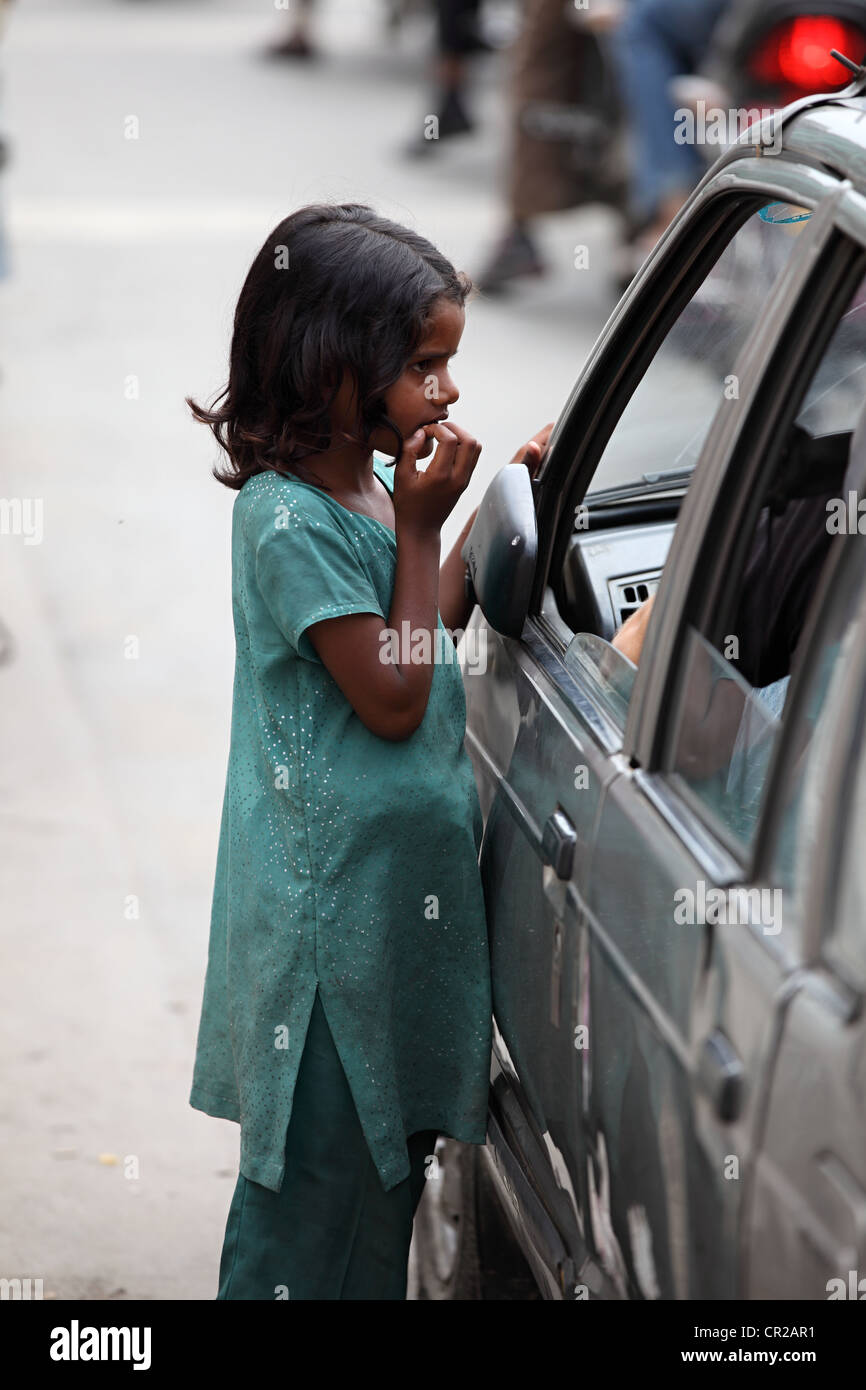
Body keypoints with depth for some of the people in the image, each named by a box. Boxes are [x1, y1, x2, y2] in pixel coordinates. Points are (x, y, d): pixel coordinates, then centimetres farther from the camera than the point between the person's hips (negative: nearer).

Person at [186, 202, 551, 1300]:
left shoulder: (362, 486, 7)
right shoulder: (289, 519, -21)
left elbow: (427, 635, 18)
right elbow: (393, 698, -20)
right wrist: (420, 527, -17)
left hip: (404, 874, 9)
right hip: (335, 891, -9)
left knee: (393, 1139, 18)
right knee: (322, 1155, 2)